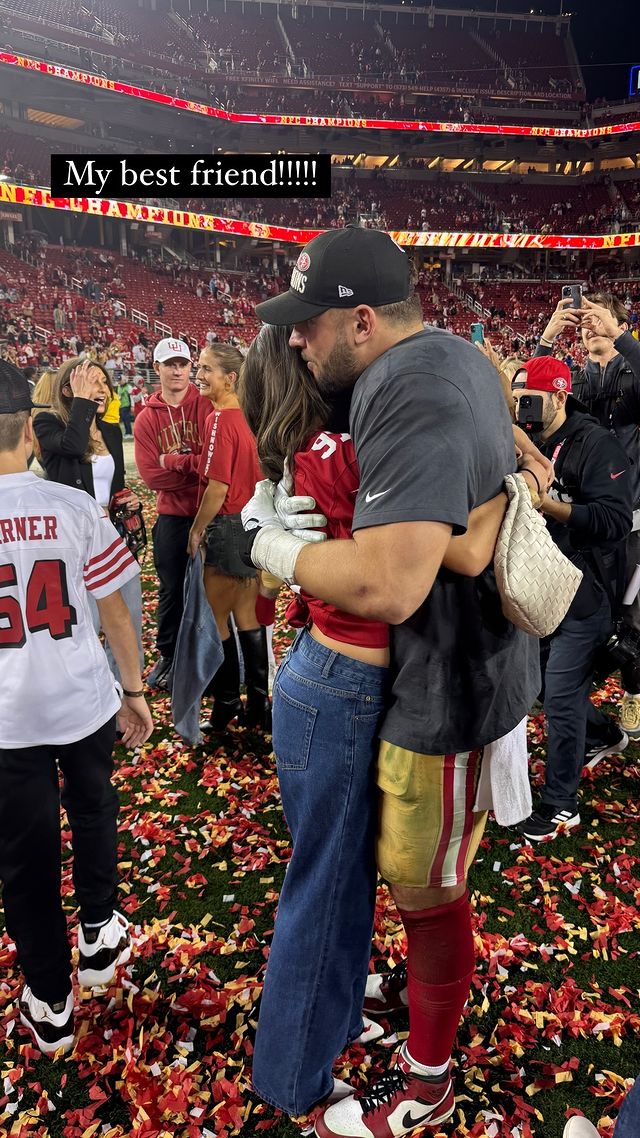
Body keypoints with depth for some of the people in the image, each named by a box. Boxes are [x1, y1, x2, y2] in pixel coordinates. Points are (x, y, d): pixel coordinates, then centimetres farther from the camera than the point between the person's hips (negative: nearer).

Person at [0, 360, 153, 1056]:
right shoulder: (72, 507, -9)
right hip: (85, 705, 1)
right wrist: (134, 691, 7)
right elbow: (115, 611, -4)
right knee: (92, 814, 27)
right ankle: (99, 938, 44)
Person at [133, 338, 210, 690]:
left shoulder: (207, 407, -3)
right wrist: (196, 468, -16)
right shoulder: (146, 419, 2)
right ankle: (167, 656, 29)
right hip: (172, 516, 2)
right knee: (171, 589, 12)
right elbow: (150, 475, -8)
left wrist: (180, 465, -21)